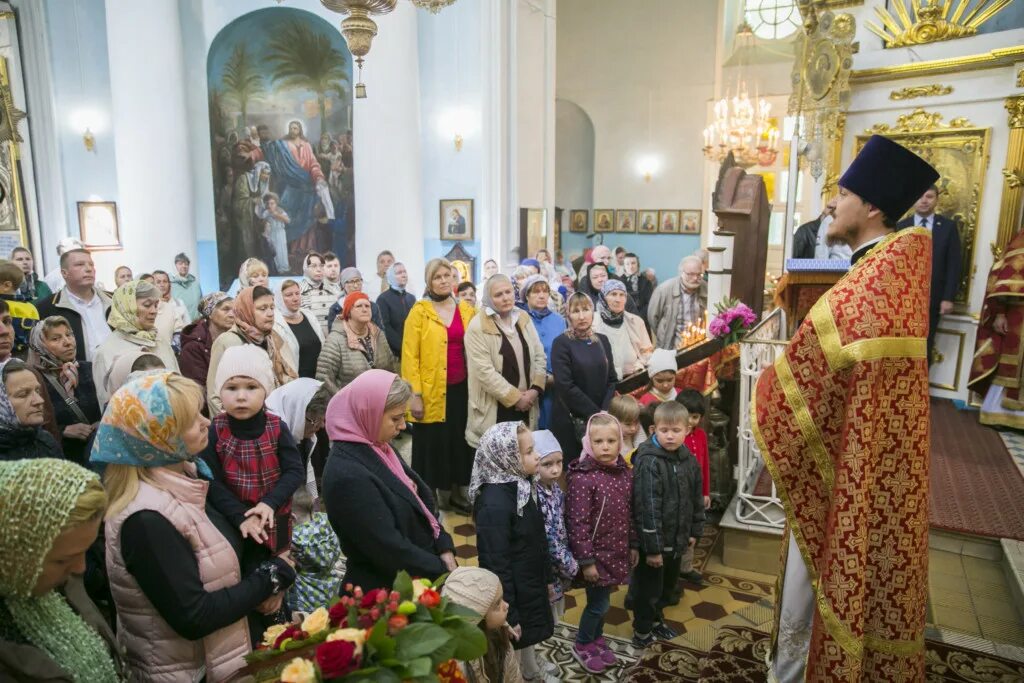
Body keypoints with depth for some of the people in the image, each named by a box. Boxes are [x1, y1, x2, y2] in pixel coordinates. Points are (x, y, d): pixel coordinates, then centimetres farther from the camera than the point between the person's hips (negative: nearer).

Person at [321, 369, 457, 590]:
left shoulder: (378, 448, 2)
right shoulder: (347, 476, -27)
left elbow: (420, 502, 8)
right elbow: (389, 549, -25)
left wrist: (444, 548, -5)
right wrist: (443, 572, -15)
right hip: (386, 593, -8)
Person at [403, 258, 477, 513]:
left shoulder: (466, 310, 7)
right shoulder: (419, 311, -4)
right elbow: (409, 355, -8)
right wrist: (414, 394, -13)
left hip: (461, 388, 4)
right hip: (432, 391, -4)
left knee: (459, 441, 12)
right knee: (432, 445, 5)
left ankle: (455, 492, 28)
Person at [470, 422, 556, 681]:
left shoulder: (522, 485, -4)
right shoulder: (494, 505, -32)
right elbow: (496, 564, -26)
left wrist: (546, 576, 17)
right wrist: (508, 614, -20)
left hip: (531, 583, 8)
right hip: (512, 591, -8)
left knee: (530, 632, 29)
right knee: (512, 648, 14)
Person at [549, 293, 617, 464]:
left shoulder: (602, 341, 9)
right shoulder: (561, 343, -7)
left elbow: (611, 380, 7)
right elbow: (565, 386, -14)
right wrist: (594, 413, -15)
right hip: (570, 420, -4)